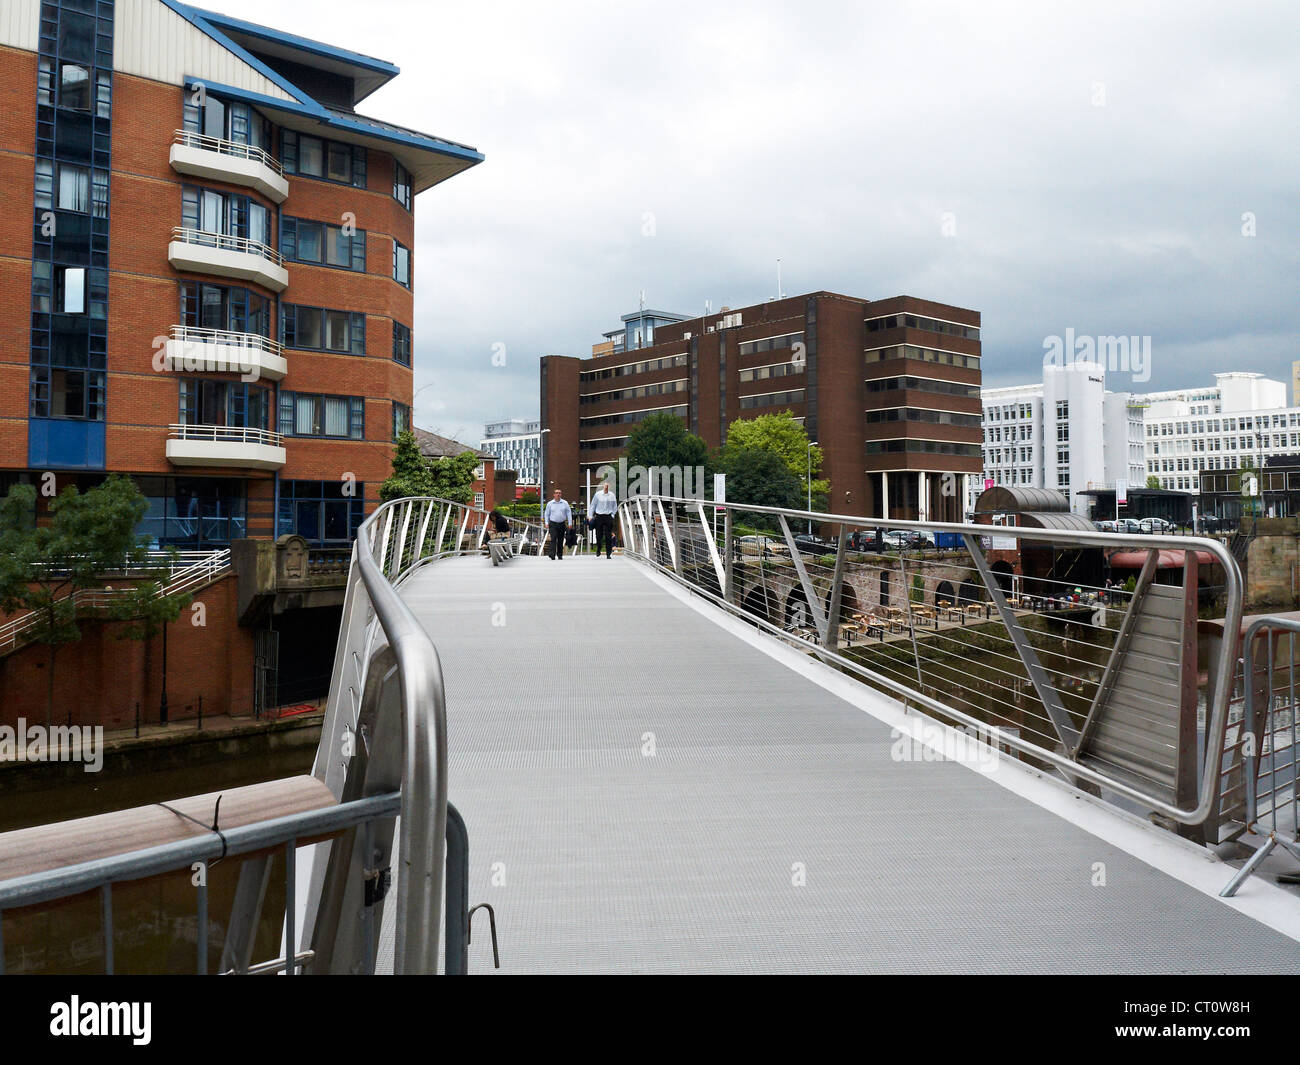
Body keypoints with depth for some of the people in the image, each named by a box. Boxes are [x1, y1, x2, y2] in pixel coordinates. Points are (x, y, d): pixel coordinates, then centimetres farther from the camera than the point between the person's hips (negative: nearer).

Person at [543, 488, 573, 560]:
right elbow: (546, 514, 11)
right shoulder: (550, 503, 4)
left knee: (561, 541, 8)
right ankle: (552, 554, -20)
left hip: (562, 524, 2)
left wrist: (570, 523, 0)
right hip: (553, 524, -2)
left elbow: (569, 513, 6)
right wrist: (546, 523, 2)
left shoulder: (565, 503, 5)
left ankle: (560, 555, 19)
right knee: (553, 539, -14)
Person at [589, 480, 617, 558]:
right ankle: (598, 551, 21)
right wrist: (591, 516, 5)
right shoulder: (598, 494, 1)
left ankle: (608, 554, 1)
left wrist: (612, 515, 4)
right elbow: (593, 505, 8)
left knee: (608, 536, -2)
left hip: (608, 517, 1)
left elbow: (615, 507, 15)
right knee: (599, 535, 1)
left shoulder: (612, 495, 4)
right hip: (599, 517, -1)